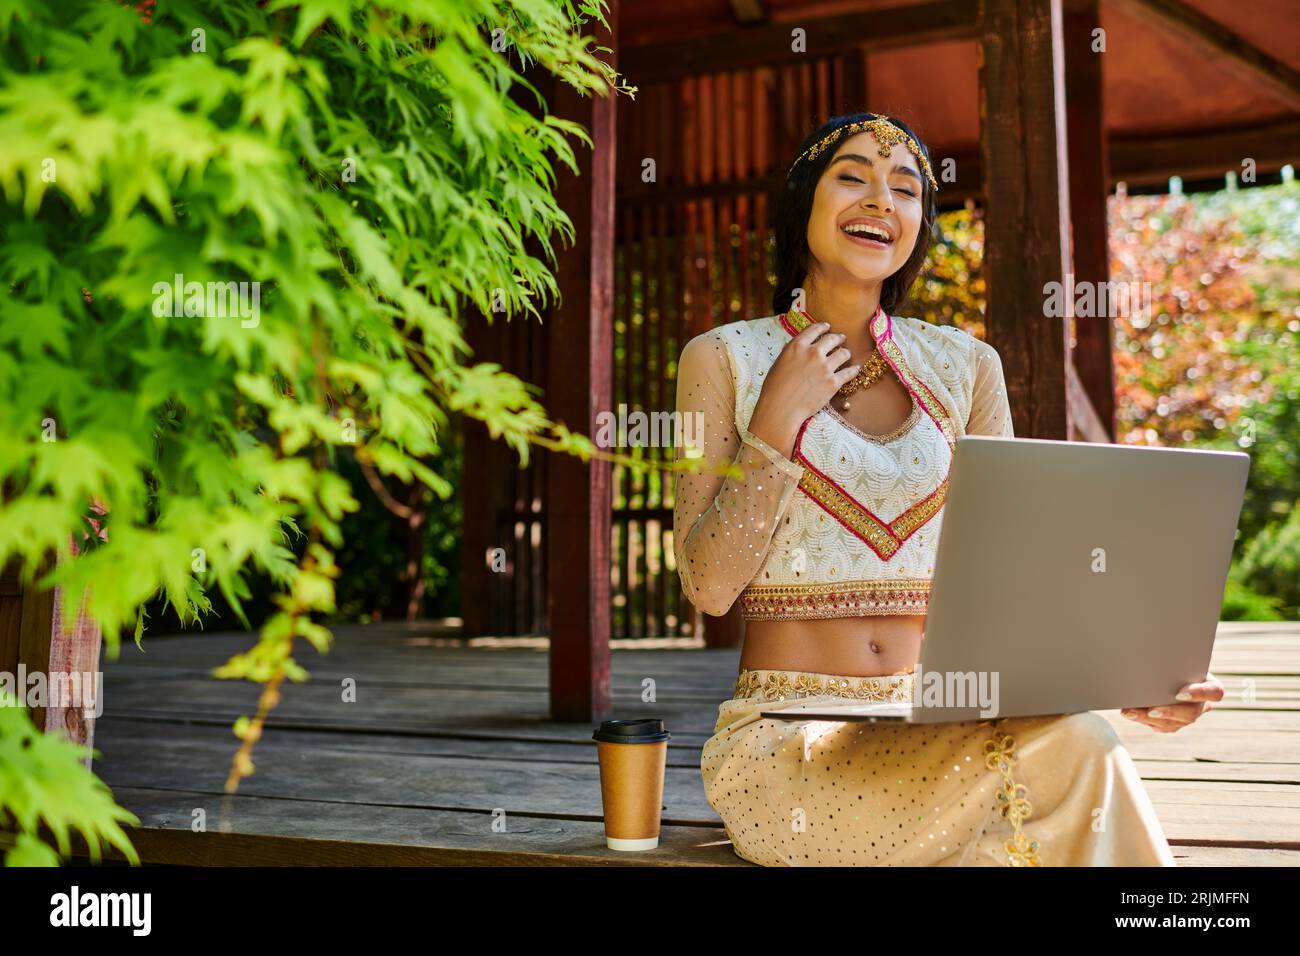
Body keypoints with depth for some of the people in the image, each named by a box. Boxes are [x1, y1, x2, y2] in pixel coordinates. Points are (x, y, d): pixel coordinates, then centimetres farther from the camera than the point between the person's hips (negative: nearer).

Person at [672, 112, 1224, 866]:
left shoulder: (963, 366, 12)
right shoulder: (724, 359, 3)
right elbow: (709, 586, -5)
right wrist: (779, 418, -9)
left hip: (937, 728, 4)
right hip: (786, 739, -3)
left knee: (1074, 740, -30)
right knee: (1065, 749, -29)